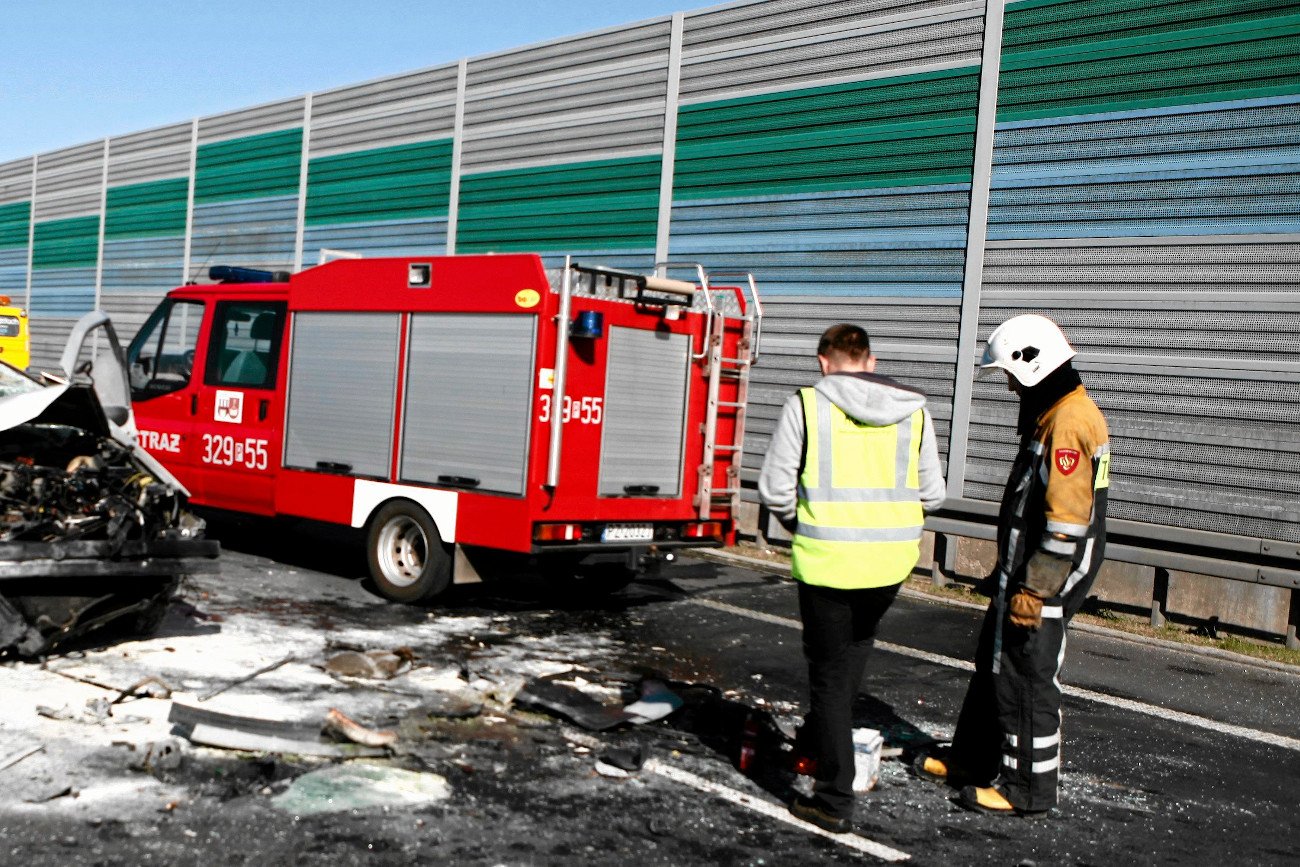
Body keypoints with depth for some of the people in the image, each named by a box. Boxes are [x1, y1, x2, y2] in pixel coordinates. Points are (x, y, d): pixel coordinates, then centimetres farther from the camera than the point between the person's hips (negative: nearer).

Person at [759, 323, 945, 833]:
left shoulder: (806, 405, -6)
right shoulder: (914, 410, 4)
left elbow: (774, 489, -6)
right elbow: (931, 494, 7)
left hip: (829, 557, -4)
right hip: (893, 559, 4)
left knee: (830, 673, 7)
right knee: (854, 649, 28)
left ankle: (834, 801, 12)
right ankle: (815, 743, 40)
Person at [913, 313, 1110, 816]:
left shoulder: (1070, 422, -20)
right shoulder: (1051, 413, 14)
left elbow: (1067, 521, -24)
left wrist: (1034, 590, -22)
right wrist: (1007, 573, 25)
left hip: (1043, 581, -11)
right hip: (1022, 570, 11)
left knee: (1026, 678, -1)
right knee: (993, 665, 19)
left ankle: (1027, 788, 11)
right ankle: (973, 759, 32)